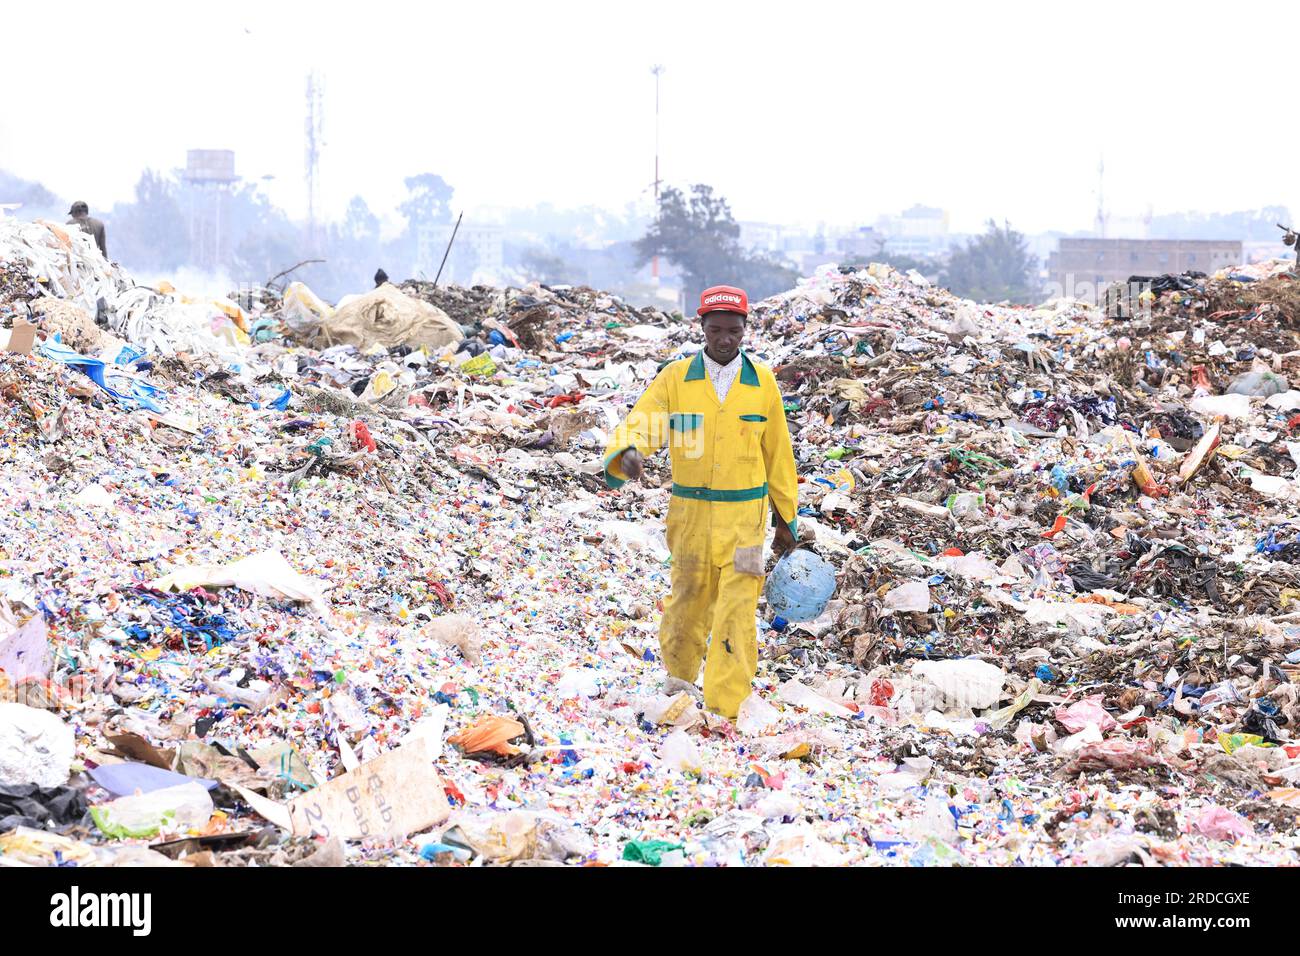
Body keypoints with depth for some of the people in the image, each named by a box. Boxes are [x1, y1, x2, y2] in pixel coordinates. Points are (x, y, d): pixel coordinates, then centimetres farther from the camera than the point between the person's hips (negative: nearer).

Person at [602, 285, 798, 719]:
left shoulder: (762, 382, 2)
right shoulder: (675, 378, -1)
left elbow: (777, 452, 10)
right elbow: (639, 426, -10)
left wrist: (785, 516, 14)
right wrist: (628, 452, -34)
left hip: (744, 514, -1)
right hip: (690, 514, 1)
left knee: (736, 614, -8)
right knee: (687, 605, 13)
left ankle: (726, 712, -5)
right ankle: (679, 683, 38)